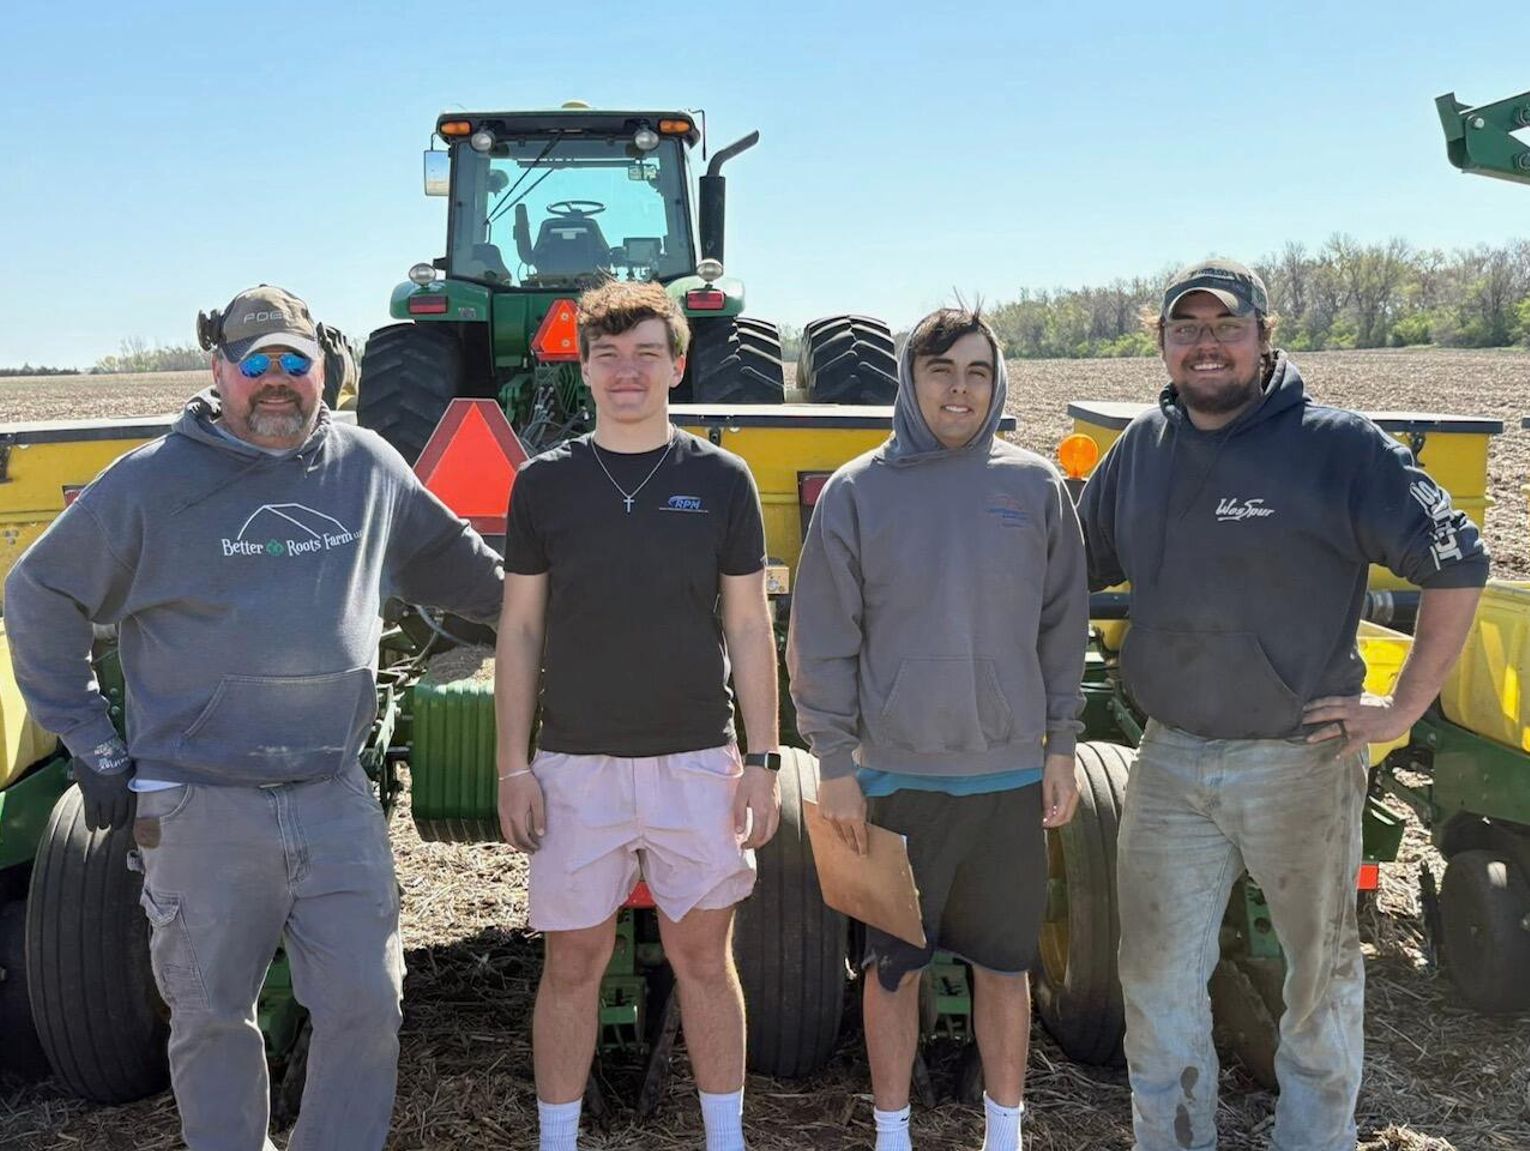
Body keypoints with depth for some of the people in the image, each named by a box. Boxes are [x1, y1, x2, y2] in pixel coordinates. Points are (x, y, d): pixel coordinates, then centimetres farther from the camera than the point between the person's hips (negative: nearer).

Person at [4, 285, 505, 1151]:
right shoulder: (153, 481, -4)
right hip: (201, 810, -2)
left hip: (336, 799, 3)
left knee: (367, 1005, 6)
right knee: (214, 1017, 11)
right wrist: (91, 742, 1)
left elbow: (448, 556, 23)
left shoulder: (369, 467, 4)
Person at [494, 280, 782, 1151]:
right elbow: (520, 631, 4)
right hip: (575, 765, 0)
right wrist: (513, 766, 0)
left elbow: (749, 629, 3)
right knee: (574, 964, 8)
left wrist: (765, 760, -1)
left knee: (705, 959, 10)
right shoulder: (545, 483, 2)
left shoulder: (721, 480, 1)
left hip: (697, 761, 0)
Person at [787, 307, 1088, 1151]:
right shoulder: (857, 491, -4)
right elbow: (821, 643, -3)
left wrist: (1061, 747, 5)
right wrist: (834, 765, -5)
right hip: (894, 777, -1)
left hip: (1011, 775, 2)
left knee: (1005, 964, 13)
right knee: (893, 968, 11)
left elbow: (1063, 627, 7)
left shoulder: (1036, 487, 1)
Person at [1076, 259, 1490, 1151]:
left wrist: (1403, 710, -11)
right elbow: (1079, 571, 15)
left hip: (1302, 760, -3)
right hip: (1171, 762, 4)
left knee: (1321, 967, 16)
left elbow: (1456, 565, -10)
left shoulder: (1339, 447, -12)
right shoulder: (1141, 450, 3)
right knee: (1158, 975, 11)